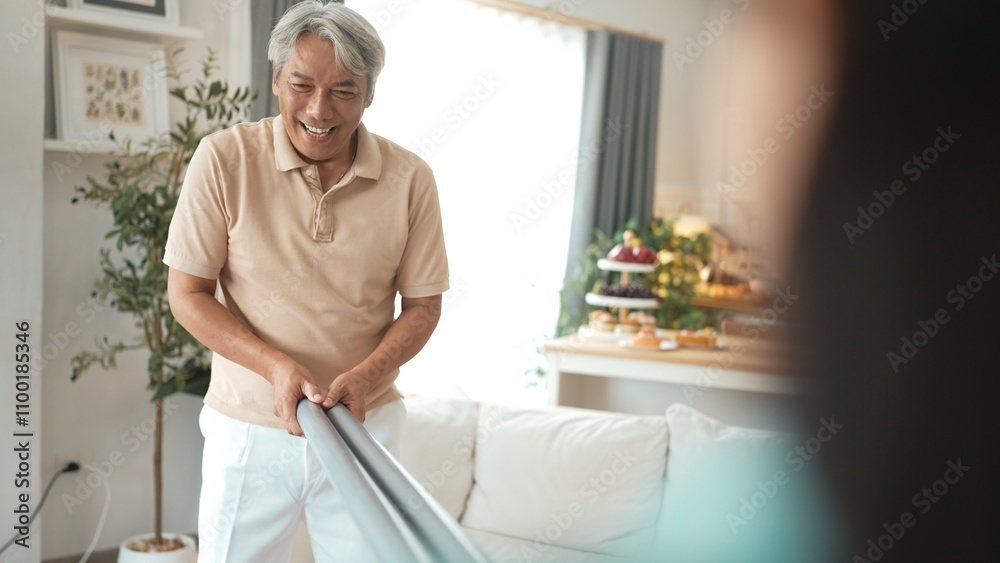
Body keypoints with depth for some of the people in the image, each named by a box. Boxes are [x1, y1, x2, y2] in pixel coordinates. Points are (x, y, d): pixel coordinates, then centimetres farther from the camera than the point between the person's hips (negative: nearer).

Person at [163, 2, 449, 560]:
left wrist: (365, 376, -16)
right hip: (249, 427, -1)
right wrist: (275, 366, -19)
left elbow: (423, 303, 2)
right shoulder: (225, 159, -10)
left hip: (366, 425, 1)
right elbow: (188, 294, -6)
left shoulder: (410, 178, -6)